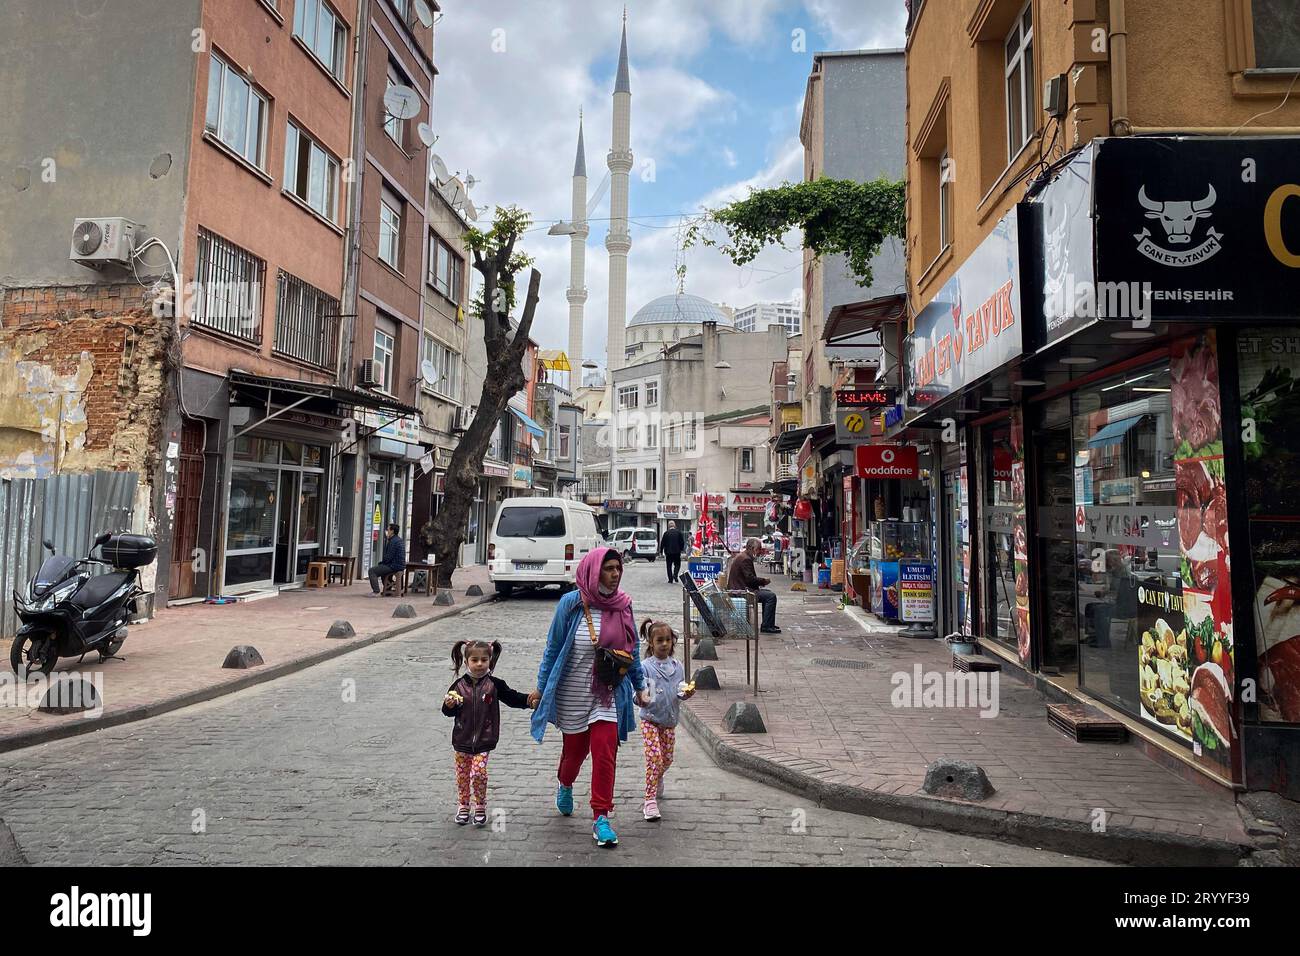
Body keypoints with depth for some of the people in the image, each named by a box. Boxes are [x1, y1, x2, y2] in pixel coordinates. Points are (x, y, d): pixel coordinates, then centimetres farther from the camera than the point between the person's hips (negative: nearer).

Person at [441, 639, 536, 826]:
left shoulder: (495, 684, -5)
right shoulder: (459, 684, -2)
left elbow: (512, 698, -3)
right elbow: (449, 712, 5)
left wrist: (528, 700, -20)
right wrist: (449, 705, -17)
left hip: (484, 740, -2)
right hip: (462, 739, 2)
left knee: (479, 772, -10)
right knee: (462, 775, 11)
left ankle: (480, 807, 10)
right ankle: (463, 806, 30)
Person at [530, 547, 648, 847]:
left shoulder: (623, 604, -4)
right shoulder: (571, 603, -14)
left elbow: (631, 650, 8)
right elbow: (553, 647, -4)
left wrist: (639, 687, 14)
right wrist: (541, 686, 1)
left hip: (608, 694, 2)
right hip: (572, 693, -1)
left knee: (605, 753, -5)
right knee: (575, 749, 16)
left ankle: (601, 818, 8)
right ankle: (565, 786, 49)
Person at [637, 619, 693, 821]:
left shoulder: (677, 666, 2)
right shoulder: (645, 666, -11)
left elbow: (680, 691, 8)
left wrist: (686, 694, -14)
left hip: (670, 720, 4)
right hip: (650, 719, -4)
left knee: (667, 758, 14)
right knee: (654, 757, -12)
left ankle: (657, 778, 46)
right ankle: (650, 800, -4)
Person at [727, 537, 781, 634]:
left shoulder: (742, 556, 17)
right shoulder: (745, 559, -17)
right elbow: (750, 578, -23)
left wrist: (761, 581, 10)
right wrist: (764, 581, -8)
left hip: (740, 588, 12)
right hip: (741, 591, -12)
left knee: (768, 593, 23)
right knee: (771, 597, -17)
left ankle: (767, 624, 25)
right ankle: (766, 627, -14)